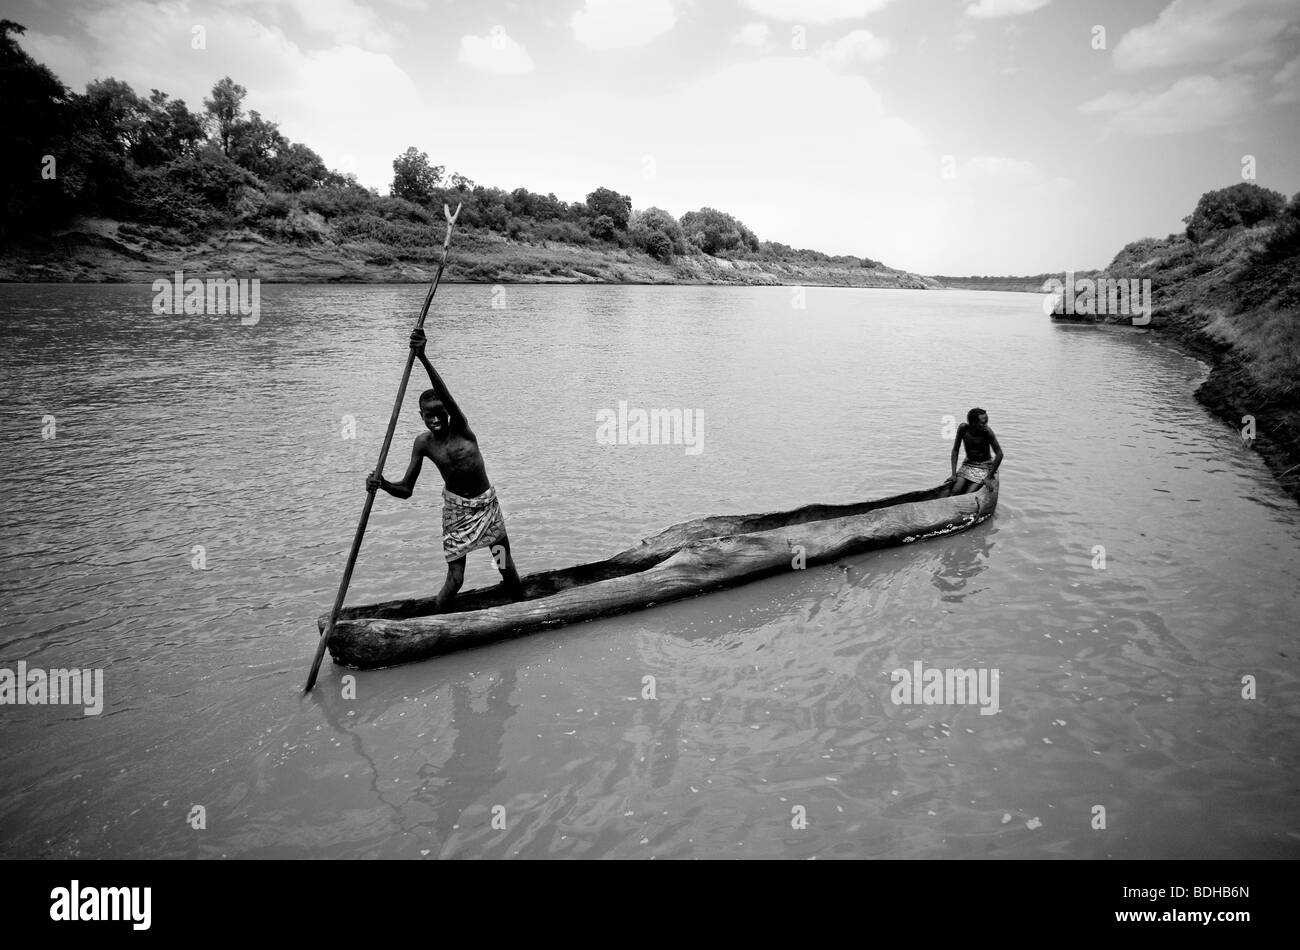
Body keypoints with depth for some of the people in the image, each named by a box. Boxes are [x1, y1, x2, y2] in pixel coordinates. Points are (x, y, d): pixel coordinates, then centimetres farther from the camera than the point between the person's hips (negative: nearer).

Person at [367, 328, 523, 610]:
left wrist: (423, 358, -50)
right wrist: (383, 484, -29)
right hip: (456, 507, 0)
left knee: (507, 568, 12)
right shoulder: (423, 443, -8)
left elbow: (445, 395, -35)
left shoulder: (460, 426, -14)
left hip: (487, 503, 0)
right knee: (455, 578, -7)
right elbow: (406, 489, -7)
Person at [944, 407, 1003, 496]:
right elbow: (955, 450, -6)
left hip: (984, 466, -3)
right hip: (968, 464, 3)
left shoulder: (987, 432, -22)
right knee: (955, 492, -17)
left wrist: (989, 477, -16)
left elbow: (999, 454, -17)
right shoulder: (963, 428, -15)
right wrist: (954, 474, -10)